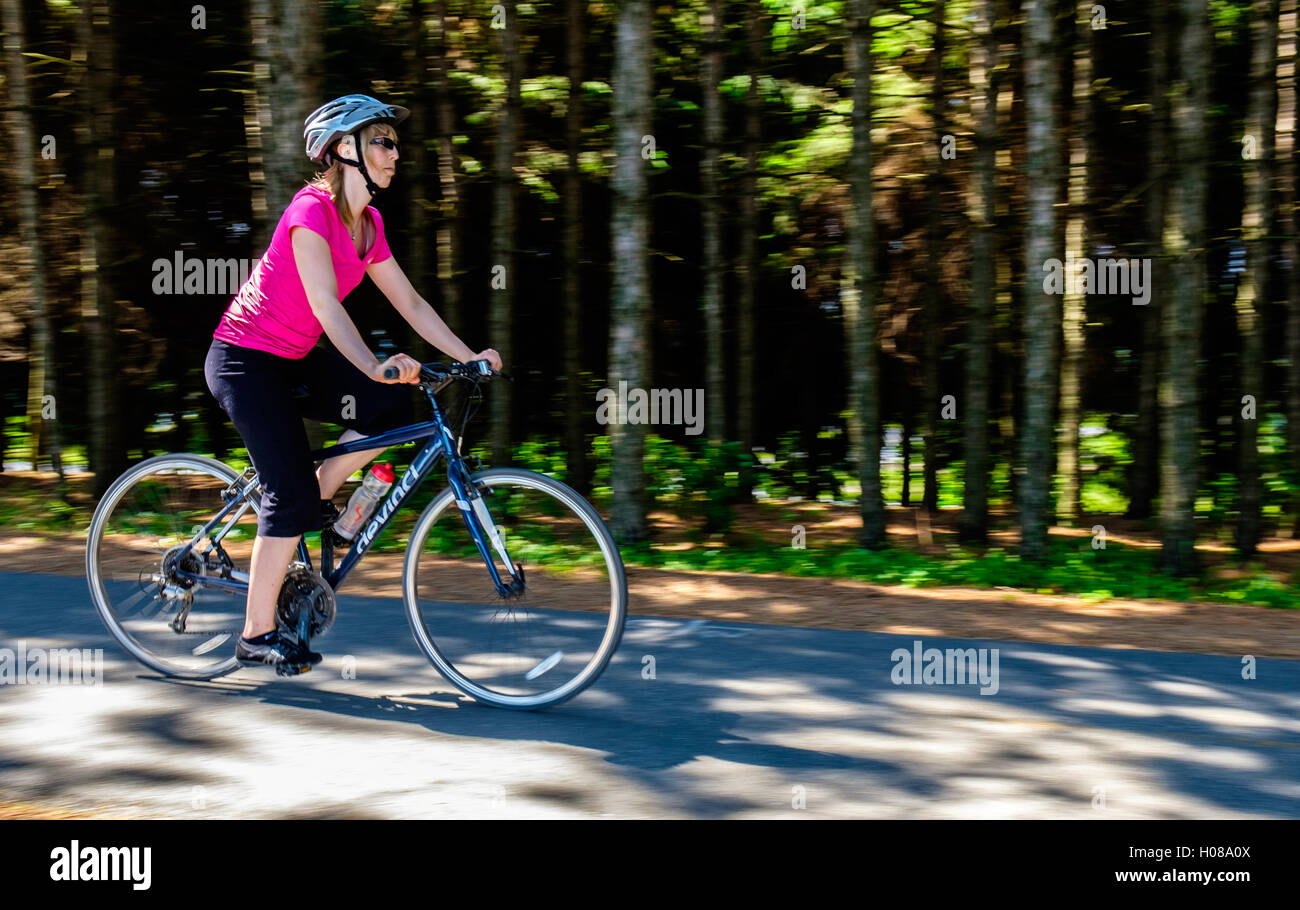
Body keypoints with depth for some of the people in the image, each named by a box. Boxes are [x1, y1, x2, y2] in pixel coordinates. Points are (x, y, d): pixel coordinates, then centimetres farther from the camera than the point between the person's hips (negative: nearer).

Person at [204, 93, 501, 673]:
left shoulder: (368, 224, 6)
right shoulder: (312, 208, -20)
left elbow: (410, 303, 7)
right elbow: (325, 304, -30)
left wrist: (468, 356, -2)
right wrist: (375, 366, -42)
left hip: (290, 361, 8)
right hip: (245, 361, -8)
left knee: (390, 404, -12)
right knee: (291, 494, -10)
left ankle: (316, 497, 6)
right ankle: (257, 634, 1)